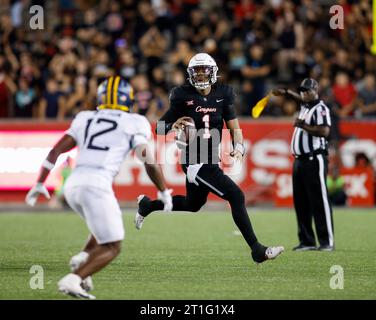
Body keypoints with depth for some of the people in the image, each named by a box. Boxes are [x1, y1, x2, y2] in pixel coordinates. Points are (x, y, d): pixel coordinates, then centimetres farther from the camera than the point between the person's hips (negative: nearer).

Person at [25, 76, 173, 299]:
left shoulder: (85, 119, 21)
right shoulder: (133, 124, 8)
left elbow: (56, 150, 16)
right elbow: (149, 160, 1)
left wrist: (40, 184, 20)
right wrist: (164, 192, 14)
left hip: (73, 184, 6)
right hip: (97, 186, -6)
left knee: (106, 229, 29)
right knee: (112, 248, 4)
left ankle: (83, 258, 3)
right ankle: (72, 280, -15)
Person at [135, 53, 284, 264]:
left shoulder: (222, 95, 2)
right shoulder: (183, 96, -10)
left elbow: (234, 127, 3)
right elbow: (160, 128, -5)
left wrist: (239, 147, -15)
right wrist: (173, 126, -27)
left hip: (212, 160, 7)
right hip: (195, 161, -7)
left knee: (193, 205, 27)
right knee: (236, 196, -17)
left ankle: (147, 205, 50)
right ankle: (258, 251, -14)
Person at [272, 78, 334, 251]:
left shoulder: (320, 108, -10)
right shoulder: (304, 106, 16)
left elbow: (324, 131, -24)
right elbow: (301, 98, 41)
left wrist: (303, 126, -17)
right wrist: (286, 92, 40)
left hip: (314, 161, -9)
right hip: (300, 160, 9)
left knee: (319, 201, -10)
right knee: (301, 203, 9)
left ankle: (327, 242, -10)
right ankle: (307, 240, 13)